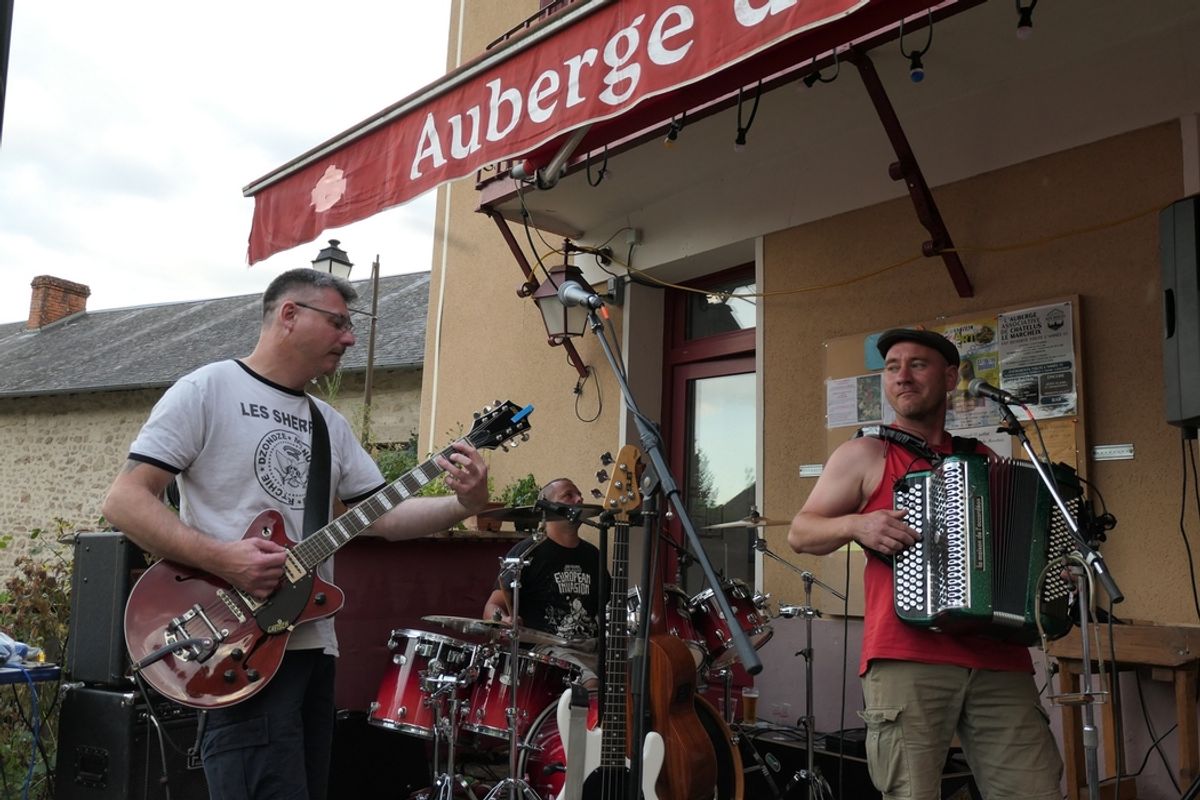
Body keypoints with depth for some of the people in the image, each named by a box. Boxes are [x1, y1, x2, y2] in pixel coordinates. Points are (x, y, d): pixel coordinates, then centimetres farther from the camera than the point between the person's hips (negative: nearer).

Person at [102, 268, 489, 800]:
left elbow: (385, 516, 12)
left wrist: (464, 507, -6)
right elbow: (123, 501, -10)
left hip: (313, 646, 8)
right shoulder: (207, 390, -5)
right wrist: (220, 558, -23)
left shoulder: (331, 423, 16)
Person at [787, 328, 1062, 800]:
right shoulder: (865, 454, 7)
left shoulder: (983, 459, 19)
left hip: (998, 659, 4)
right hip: (907, 659, -3)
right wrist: (856, 524, -12)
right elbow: (800, 534, 6)